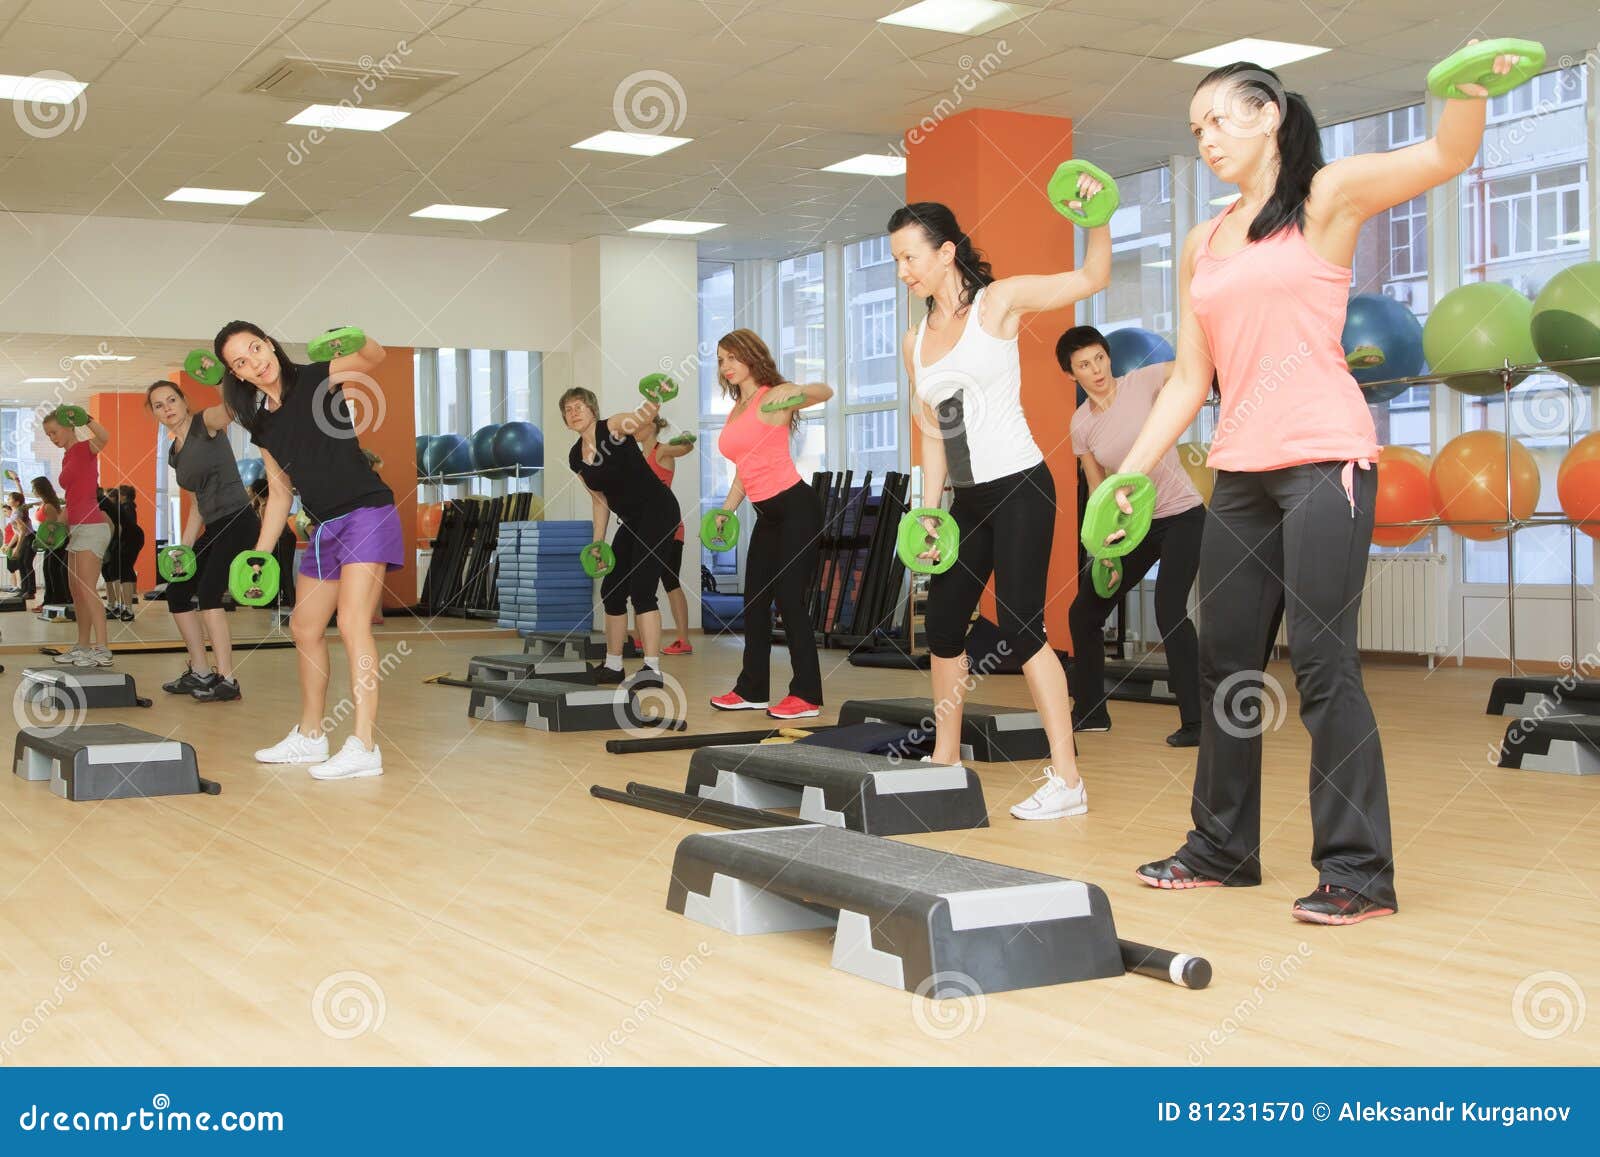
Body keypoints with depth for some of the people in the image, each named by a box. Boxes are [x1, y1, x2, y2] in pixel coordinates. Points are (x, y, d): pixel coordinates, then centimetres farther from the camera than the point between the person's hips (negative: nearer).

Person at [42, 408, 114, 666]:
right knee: (76, 591, 13)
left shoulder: (85, 448, -7)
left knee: (87, 589, -15)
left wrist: (85, 419, -41)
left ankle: (103, 650, -18)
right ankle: (83, 647, 20)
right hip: (77, 528, 10)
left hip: (91, 526, -10)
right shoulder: (67, 457, 18)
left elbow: (104, 437, -32)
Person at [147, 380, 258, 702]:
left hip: (238, 521, -10)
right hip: (213, 530, 10)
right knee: (177, 594, 13)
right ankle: (199, 673, 24)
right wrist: (183, 547, 13)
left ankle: (227, 681, -18)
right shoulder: (174, 454, 17)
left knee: (208, 593, -20)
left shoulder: (207, 422, -6)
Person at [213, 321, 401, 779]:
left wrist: (358, 343, -44)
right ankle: (309, 736, 31)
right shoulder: (262, 424, 11)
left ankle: (365, 747, -22)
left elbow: (374, 359, -22)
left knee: (352, 622, -19)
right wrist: (259, 555, 14)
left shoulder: (316, 380, -6)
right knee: (304, 628, 15)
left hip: (368, 513, -8)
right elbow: (279, 494, 17)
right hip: (326, 527, 8)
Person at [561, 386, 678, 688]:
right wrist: (598, 542, 12)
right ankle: (613, 666, 25)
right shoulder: (576, 458, 7)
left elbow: (644, 416, -34)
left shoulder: (614, 427, -13)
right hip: (632, 521, 9)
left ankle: (652, 669, -21)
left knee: (641, 589, -18)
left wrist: (655, 400, -55)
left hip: (659, 510, -9)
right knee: (611, 590, 12)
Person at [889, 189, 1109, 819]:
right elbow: (933, 434, 14)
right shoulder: (915, 341, 11)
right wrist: (930, 513, 8)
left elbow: (1092, 277, -8)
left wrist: (1098, 218, -24)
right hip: (968, 500, 7)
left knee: (1019, 627, -13)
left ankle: (1066, 779, -8)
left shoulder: (999, 302, -5)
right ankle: (945, 760, 28)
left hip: (1019, 487, -7)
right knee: (942, 625, 12)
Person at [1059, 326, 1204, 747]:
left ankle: (1196, 723, -18)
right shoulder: (1081, 425, 1)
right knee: (1084, 612, 9)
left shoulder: (1142, 382, -10)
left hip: (1182, 516, -6)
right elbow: (1099, 493, 7)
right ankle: (1089, 711, 27)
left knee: (1169, 610, -24)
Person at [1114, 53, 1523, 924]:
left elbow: (1446, 156, -12)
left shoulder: (1326, 198, 1)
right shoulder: (1201, 247, 16)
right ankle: (1222, 848, 24)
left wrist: (1470, 90, -33)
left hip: (1322, 459, -6)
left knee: (1321, 658, -9)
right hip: (1240, 470, 7)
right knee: (1223, 660, 11)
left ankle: (1357, 870, -2)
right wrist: (1130, 473, 11)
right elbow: (1189, 379, 17)